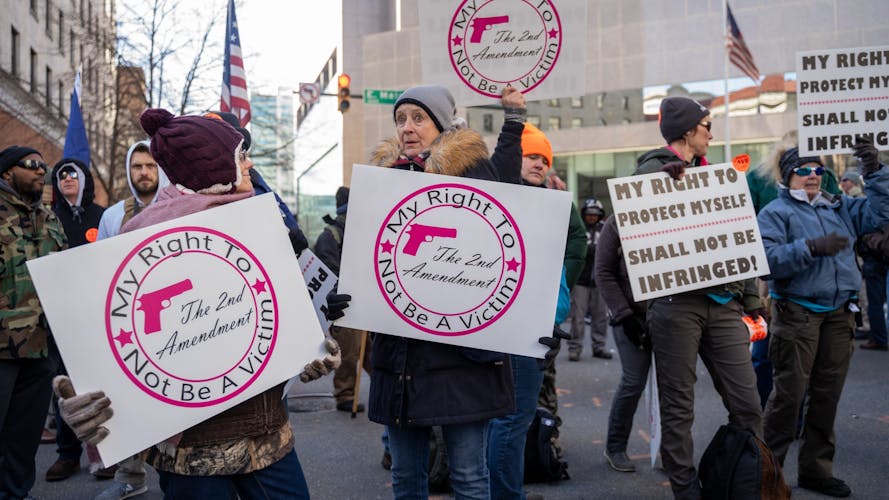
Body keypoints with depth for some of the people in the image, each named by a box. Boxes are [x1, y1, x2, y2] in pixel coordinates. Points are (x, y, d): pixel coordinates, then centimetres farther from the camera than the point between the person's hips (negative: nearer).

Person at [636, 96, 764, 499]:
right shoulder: (653, 170, -1)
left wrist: (750, 300, 18)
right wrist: (665, 180, -19)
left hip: (723, 303, 6)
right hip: (676, 302, -6)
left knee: (746, 402, 5)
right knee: (678, 407, 3)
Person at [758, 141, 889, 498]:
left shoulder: (839, 208, 17)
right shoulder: (775, 213, -3)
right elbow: (769, 259, -17)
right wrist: (811, 248, -25)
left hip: (838, 315, 6)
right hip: (797, 315, -6)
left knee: (827, 395, 11)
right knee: (789, 394, -4)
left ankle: (816, 468, 23)